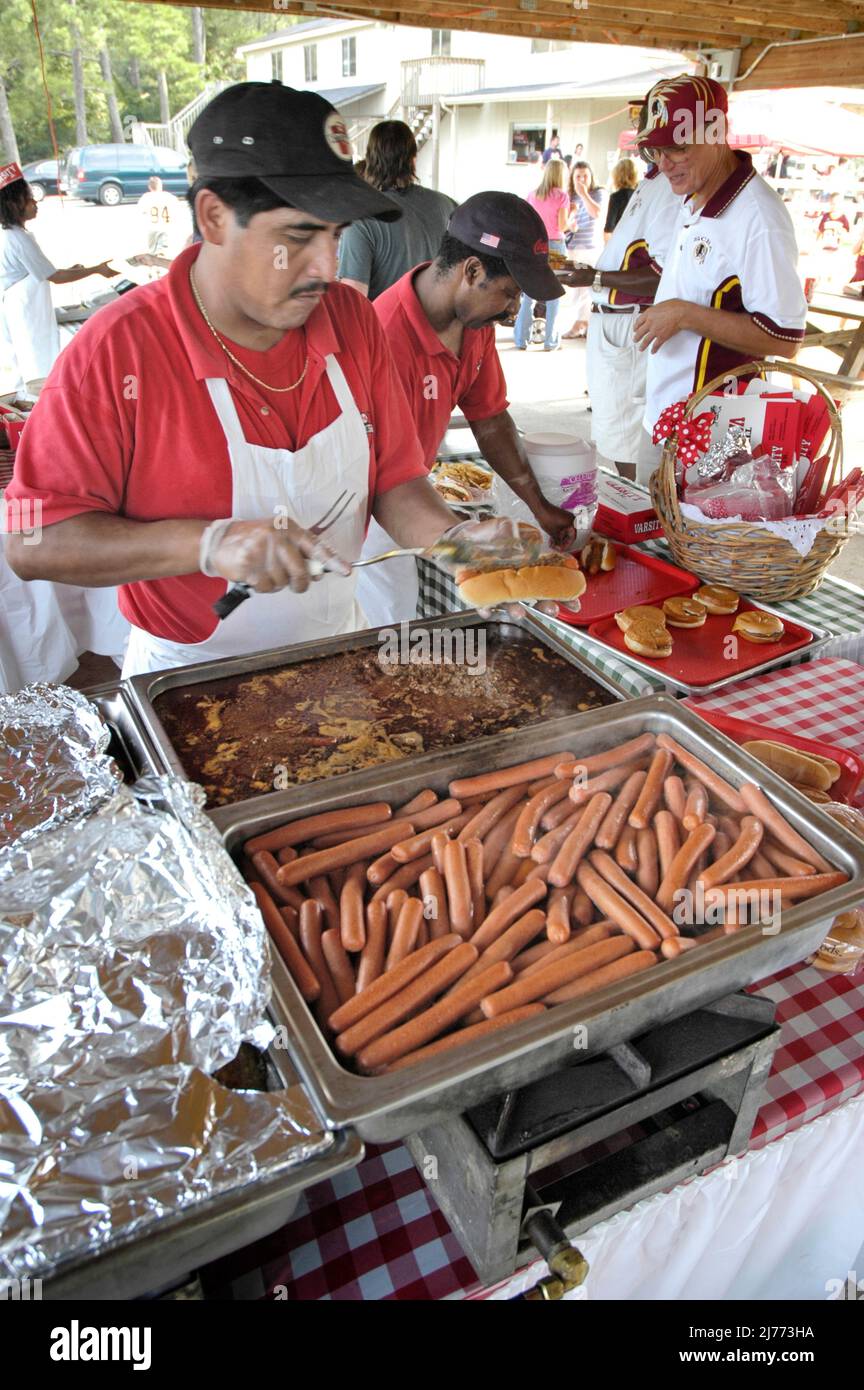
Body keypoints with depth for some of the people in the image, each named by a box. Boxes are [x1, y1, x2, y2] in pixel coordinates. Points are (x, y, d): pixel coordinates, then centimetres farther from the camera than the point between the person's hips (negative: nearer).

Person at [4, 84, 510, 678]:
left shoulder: (354, 319, -4)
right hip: (191, 676, -4)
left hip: (338, 651, 5)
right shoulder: (117, 349, -19)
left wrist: (453, 540, -20)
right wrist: (209, 544, -32)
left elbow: (393, 478, 1)